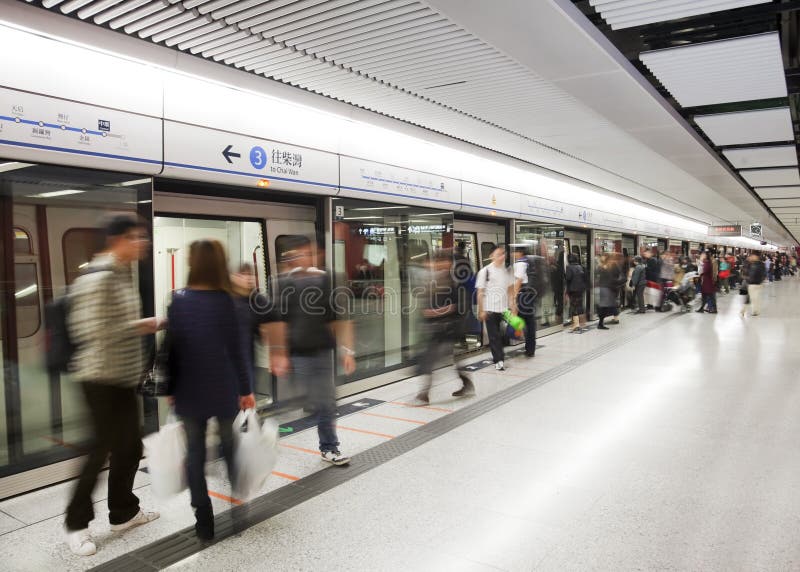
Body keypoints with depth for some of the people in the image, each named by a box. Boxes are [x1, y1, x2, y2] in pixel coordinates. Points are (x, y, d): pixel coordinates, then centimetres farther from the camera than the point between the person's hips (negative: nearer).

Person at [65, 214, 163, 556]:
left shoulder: (124, 274, 11)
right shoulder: (97, 277, -19)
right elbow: (92, 330, -25)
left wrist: (146, 325, 5)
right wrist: (140, 326, -18)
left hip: (125, 376, 9)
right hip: (102, 378, -9)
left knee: (129, 446, 15)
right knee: (102, 449, 1)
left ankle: (123, 512, 30)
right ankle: (76, 524, 19)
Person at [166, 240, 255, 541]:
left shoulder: (178, 300, -5)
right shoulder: (224, 300, -11)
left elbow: (171, 347, -2)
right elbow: (236, 348, -10)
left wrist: (170, 388, 9)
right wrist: (246, 388, -2)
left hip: (189, 390, 1)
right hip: (222, 389, -1)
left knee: (195, 451, 10)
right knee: (231, 448, 17)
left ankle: (203, 518, 14)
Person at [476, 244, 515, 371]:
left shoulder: (506, 270, 6)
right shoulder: (485, 271, -7)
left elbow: (510, 289, 14)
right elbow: (480, 292, -6)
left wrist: (513, 305, 8)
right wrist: (481, 310, -8)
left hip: (504, 308, 4)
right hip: (490, 309, -4)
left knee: (500, 335, 10)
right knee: (494, 336, 0)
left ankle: (499, 357, 25)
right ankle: (498, 360, 6)